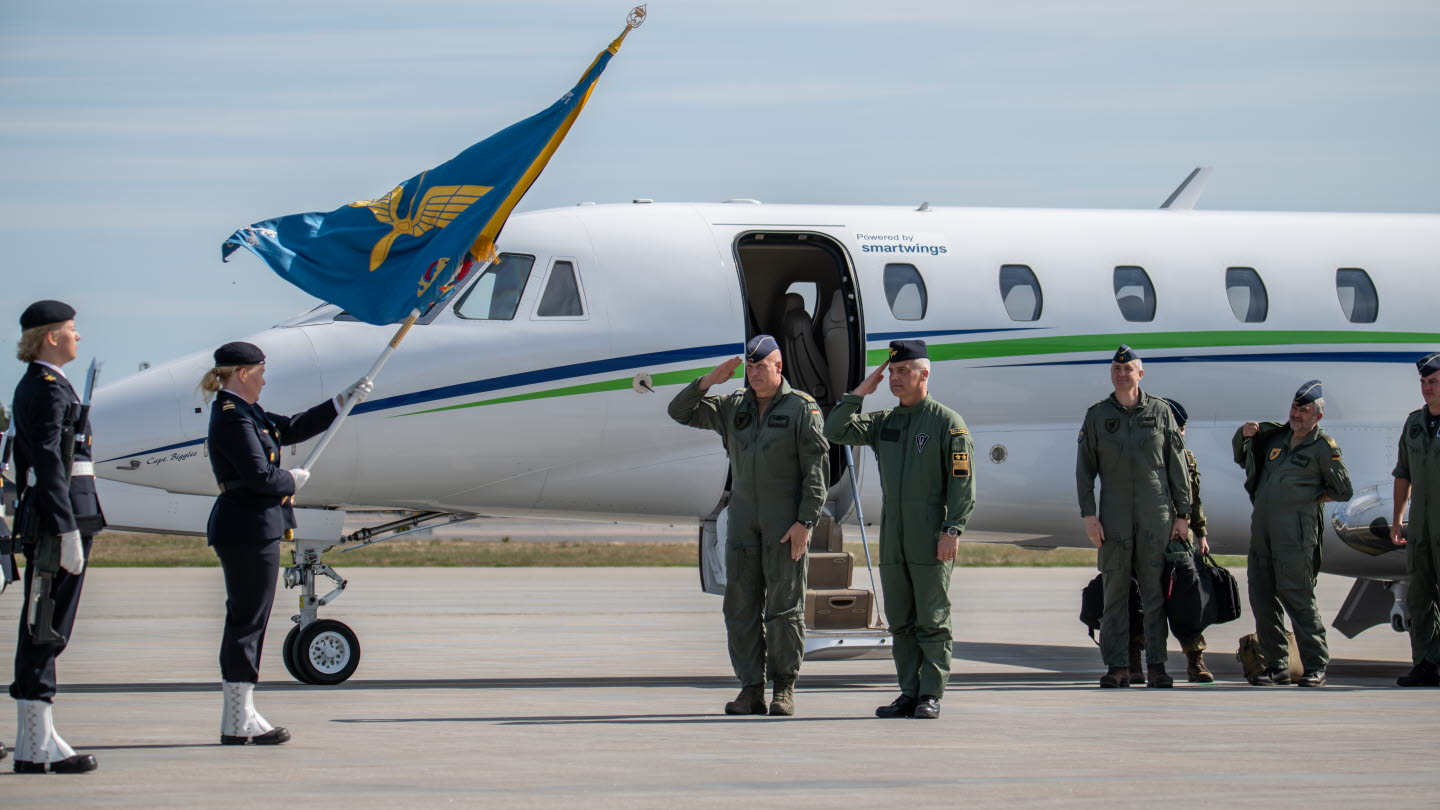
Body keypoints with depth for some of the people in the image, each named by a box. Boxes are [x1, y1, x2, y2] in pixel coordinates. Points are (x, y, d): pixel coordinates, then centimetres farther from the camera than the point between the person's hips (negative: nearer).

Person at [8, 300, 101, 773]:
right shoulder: (50, 388, -13)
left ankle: (37, 739, 16)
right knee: (47, 629, -8)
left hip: (39, 517, 10)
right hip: (60, 517, -10)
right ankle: (37, 746, -6)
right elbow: (50, 464, -19)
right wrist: (69, 532, -22)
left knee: (41, 632, 11)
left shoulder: (32, 387, 18)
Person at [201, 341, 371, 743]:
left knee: (246, 620, 12)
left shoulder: (245, 412, 16)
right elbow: (259, 476, -22)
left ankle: (238, 717, 16)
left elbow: (292, 428, 24)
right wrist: (293, 480, -3)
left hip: (248, 529, 11)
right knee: (247, 620, -6)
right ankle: (239, 721, -3)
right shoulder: (232, 418, -16)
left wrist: (344, 400, 24)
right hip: (248, 529, -11)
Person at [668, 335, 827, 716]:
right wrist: (709, 381, -5)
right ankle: (751, 688, 5)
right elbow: (681, 412, 11)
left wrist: (805, 521, -14)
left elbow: (815, 471, -6)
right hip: (743, 520, 5)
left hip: (786, 523, -5)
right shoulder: (733, 407, 12)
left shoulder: (802, 408, -2)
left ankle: (784, 688, 4)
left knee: (784, 606, -3)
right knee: (741, 605, 2)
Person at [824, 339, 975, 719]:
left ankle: (931, 695, 1)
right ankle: (909, 694, 12)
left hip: (931, 543, -6)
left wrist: (952, 530, -15)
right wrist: (860, 392, 4)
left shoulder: (947, 423, -2)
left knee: (932, 622, -3)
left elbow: (962, 482, -6)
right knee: (901, 622, 7)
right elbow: (835, 431, 8)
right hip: (892, 541, 6)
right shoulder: (883, 422, 15)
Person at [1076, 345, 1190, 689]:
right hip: (1114, 516, 0)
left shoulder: (1160, 412, 7)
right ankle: (1117, 666, 4)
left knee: (1155, 591, 0)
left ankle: (1156, 665, 4)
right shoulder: (1097, 415, 7)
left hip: (1156, 515, 0)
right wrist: (1089, 515, -3)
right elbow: (1085, 468, 6)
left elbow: (1176, 466, 7)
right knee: (1115, 592, 0)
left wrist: (1182, 514, 3)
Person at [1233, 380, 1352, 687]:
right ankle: (1277, 666, 14)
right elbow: (1239, 453, 32)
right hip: (1262, 527, 7)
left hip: (1296, 532, -7)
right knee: (1262, 599, 6)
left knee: (1297, 598, -12)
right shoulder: (1275, 436, 18)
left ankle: (1316, 666, -6)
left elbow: (1343, 490, 5)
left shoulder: (1324, 447, 2)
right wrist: (1244, 434, 12)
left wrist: (1309, 499, 1)